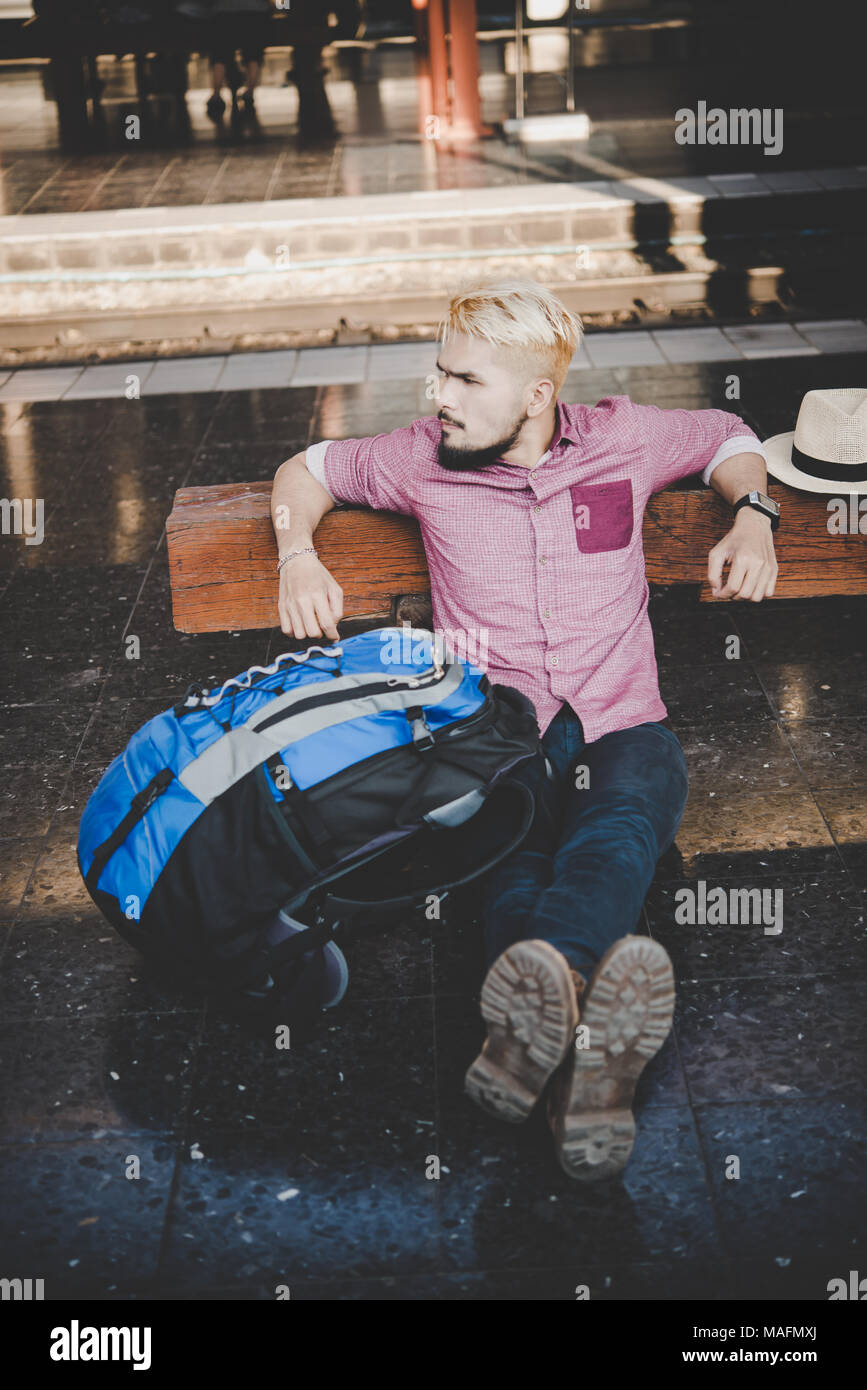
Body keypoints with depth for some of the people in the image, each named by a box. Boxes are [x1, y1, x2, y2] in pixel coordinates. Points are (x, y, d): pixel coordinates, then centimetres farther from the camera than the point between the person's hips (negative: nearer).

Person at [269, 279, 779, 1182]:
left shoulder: (621, 439, 12)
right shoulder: (424, 458, 12)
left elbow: (725, 436, 31)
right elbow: (309, 468, 28)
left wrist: (751, 519, 11)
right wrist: (297, 557, 8)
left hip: (622, 727, 0)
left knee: (619, 826, -39)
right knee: (516, 846, -37)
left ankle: (539, 997, -71)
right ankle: (577, 1045, -66)